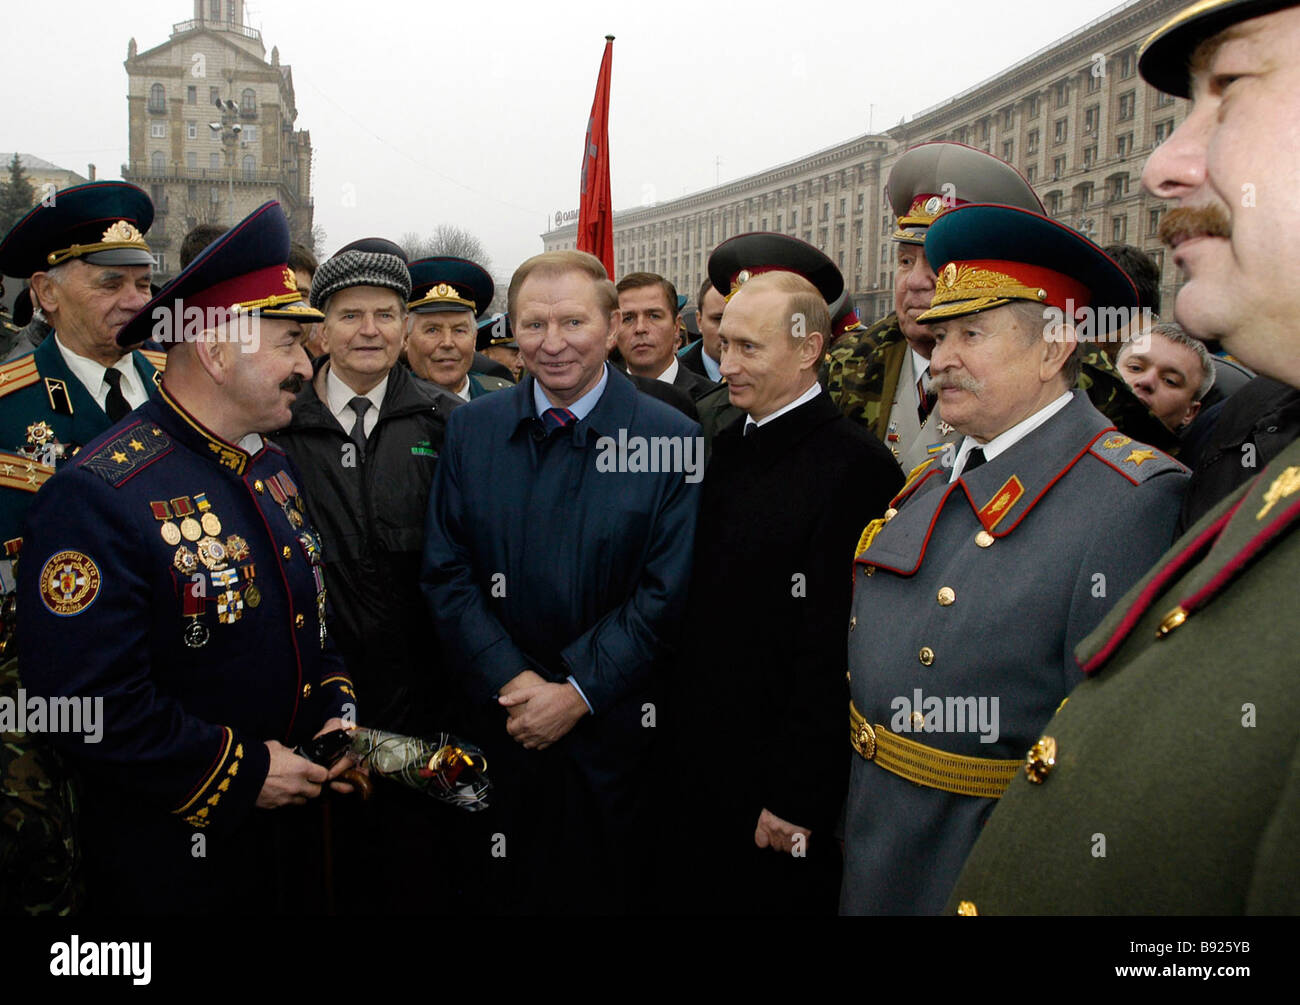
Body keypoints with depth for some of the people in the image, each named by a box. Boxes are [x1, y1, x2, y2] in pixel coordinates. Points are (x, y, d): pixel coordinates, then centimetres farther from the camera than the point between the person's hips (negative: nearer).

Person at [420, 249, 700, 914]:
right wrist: (511, 680, -11)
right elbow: (446, 573, 0)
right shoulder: (470, 429, 2)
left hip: (612, 733, -2)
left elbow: (667, 594, -9)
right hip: (493, 727, 2)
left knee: (609, 890, 12)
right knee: (499, 891, 15)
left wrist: (579, 693, -13)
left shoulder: (673, 440, -8)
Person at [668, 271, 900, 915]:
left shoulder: (856, 466, -18)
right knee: (700, 894, 20)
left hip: (782, 789, -7)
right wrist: (680, 751, 9)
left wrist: (797, 799, -18)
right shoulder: (726, 450, 7)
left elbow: (833, 650, -21)